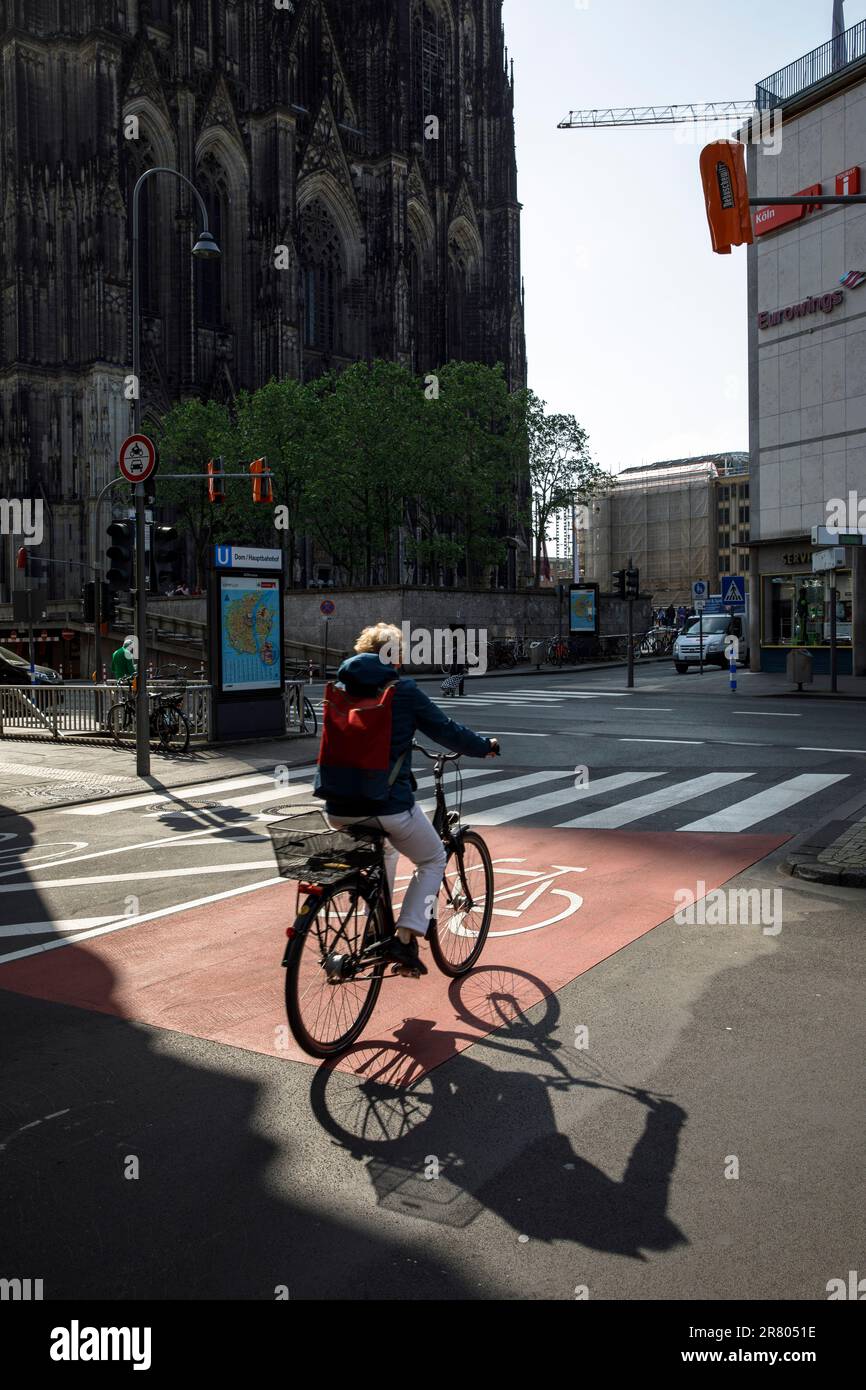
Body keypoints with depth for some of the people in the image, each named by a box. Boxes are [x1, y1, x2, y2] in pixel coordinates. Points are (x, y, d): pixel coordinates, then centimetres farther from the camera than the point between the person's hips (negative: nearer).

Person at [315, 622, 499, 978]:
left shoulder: (338, 690, 9)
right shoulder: (402, 691, -5)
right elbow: (446, 731, 0)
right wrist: (485, 747, 18)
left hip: (339, 809, 6)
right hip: (388, 805, -5)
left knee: (385, 850, 35)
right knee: (433, 861, 18)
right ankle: (405, 938, 3)